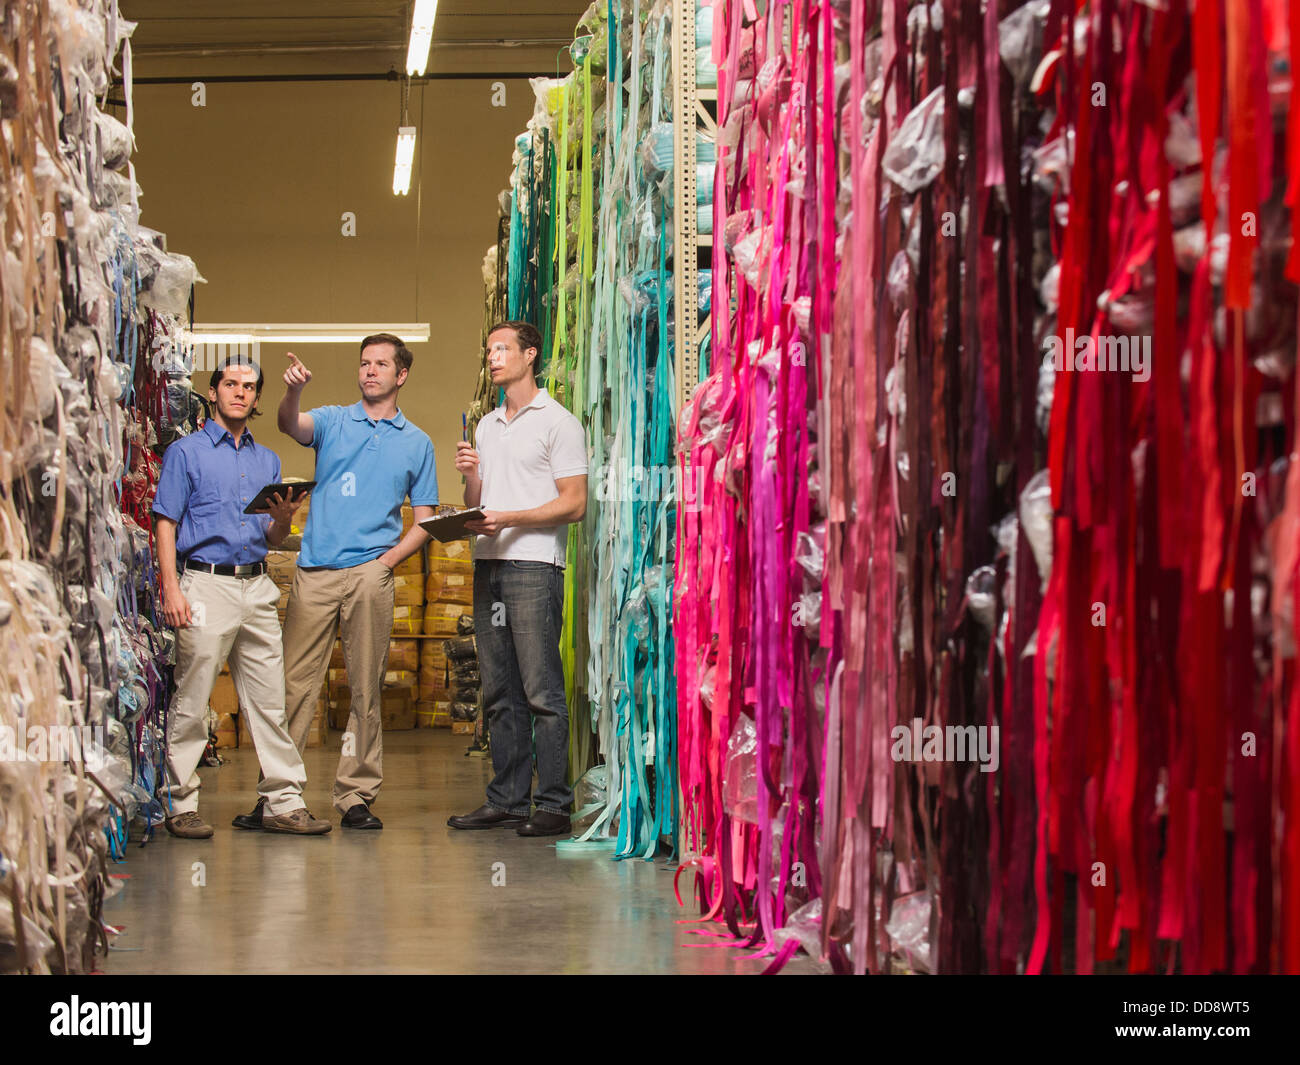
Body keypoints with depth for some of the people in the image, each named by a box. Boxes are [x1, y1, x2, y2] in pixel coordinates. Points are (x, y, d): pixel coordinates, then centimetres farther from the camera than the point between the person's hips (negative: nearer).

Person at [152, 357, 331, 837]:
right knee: (191, 703, -4)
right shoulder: (186, 452, 4)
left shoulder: (267, 460, 19)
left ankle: (284, 802, 6)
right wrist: (172, 589, -14)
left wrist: (283, 518, -3)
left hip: (257, 586, 5)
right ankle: (181, 806, 2)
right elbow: (166, 524, -2)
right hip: (206, 583, -5)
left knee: (269, 702, 3)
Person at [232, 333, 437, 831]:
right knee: (294, 684, -2)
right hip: (314, 571, 0)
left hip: (370, 574, 0)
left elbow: (425, 521, 15)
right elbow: (290, 425, -10)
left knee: (366, 687, 1)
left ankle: (357, 795, 7)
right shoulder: (333, 421, 13)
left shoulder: (416, 443, 15)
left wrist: (390, 558, -2)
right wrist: (293, 391, -32)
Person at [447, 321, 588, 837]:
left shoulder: (558, 422, -1)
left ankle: (554, 805, -7)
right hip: (488, 563, 7)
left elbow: (574, 503, -8)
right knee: (500, 693, 8)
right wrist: (470, 475, 3)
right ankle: (507, 800, 12)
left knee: (541, 691, -9)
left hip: (534, 566, -7)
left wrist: (509, 518, -16)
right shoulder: (486, 426, 22)